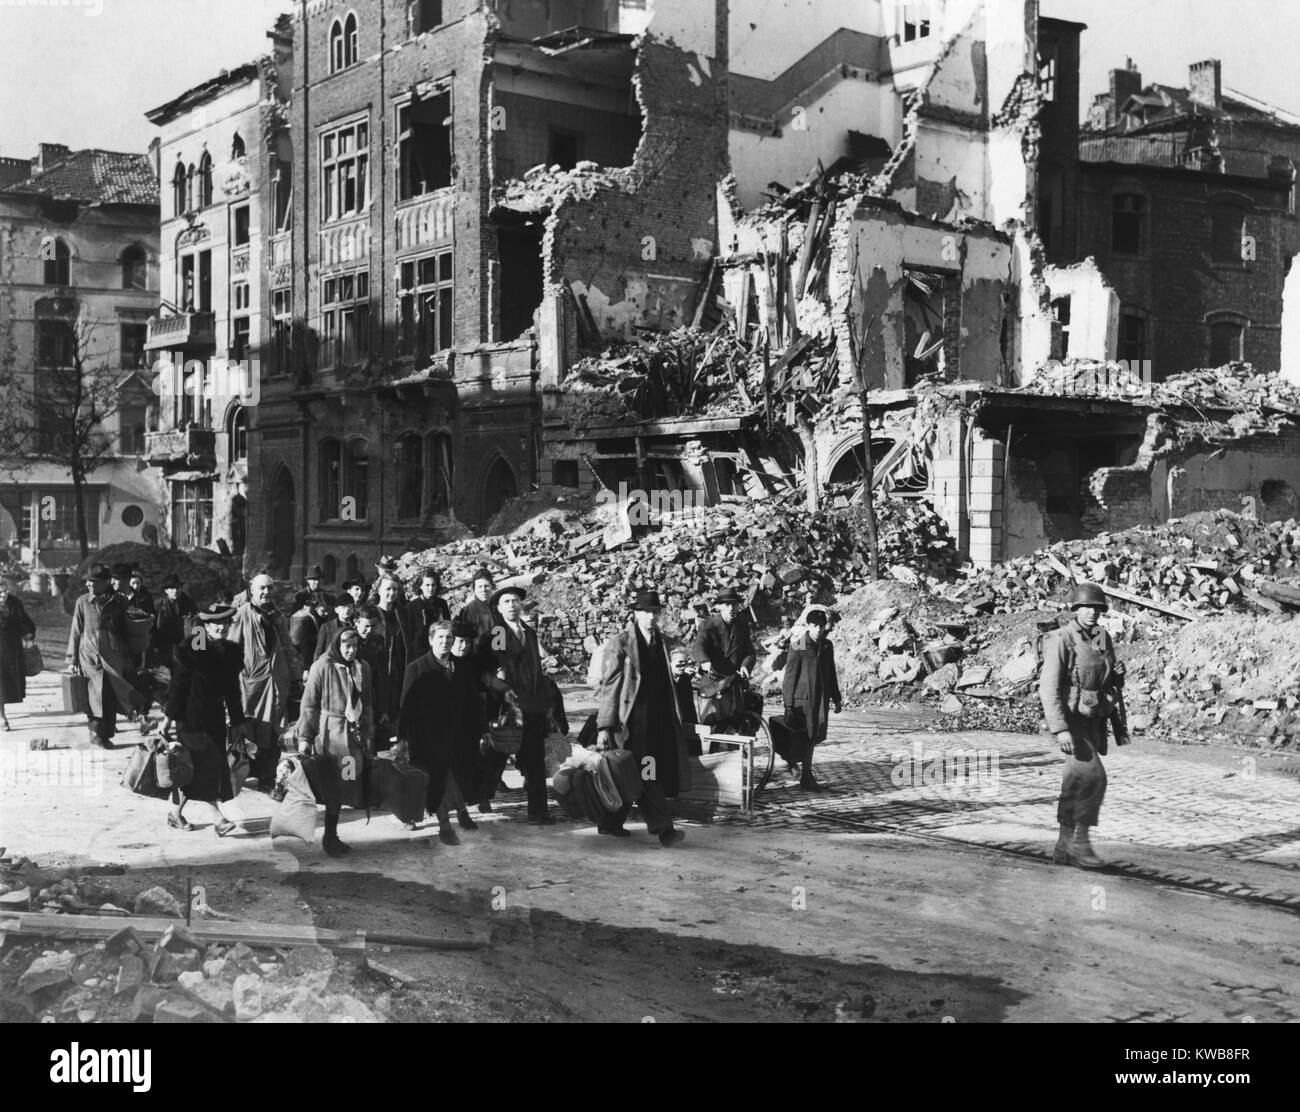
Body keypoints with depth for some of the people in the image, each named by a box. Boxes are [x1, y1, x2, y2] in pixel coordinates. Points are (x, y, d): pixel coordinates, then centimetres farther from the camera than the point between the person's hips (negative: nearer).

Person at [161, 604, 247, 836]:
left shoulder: (231, 652, 9)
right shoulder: (191, 649, -9)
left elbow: (233, 691, 16)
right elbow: (177, 684, -7)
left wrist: (238, 721, 18)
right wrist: (170, 717, -7)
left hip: (216, 719, 6)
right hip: (191, 718, -6)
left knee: (193, 769, 8)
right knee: (211, 765, -13)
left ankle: (176, 813, 20)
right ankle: (220, 818, -13)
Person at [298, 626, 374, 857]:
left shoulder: (363, 668, 8)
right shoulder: (322, 667, -6)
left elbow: (368, 704, 15)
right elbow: (309, 704, -4)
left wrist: (369, 734, 12)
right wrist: (304, 737, -6)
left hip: (356, 732, 4)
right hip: (330, 732, -4)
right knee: (333, 787, -3)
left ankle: (331, 836, 14)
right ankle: (330, 837, 8)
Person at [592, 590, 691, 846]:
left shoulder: (660, 642, 14)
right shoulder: (618, 644, -4)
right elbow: (608, 687, -8)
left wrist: (674, 718, 13)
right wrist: (604, 726, -13)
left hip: (656, 720, 6)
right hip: (630, 719, -6)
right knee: (644, 774, -12)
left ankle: (611, 822, 21)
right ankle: (662, 827, -14)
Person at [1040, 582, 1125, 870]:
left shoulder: (1103, 639, 7)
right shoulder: (1061, 640, -14)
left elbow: (1107, 683, 20)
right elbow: (1049, 689, -19)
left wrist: (1117, 673, -4)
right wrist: (1061, 730, -27)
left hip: (1093, 721, 7)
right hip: (1069, 719, -7)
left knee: (1077, 784, 10)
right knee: (1093, 777, -19)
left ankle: (1063, 848, 19)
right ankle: (1080, 840, -11)